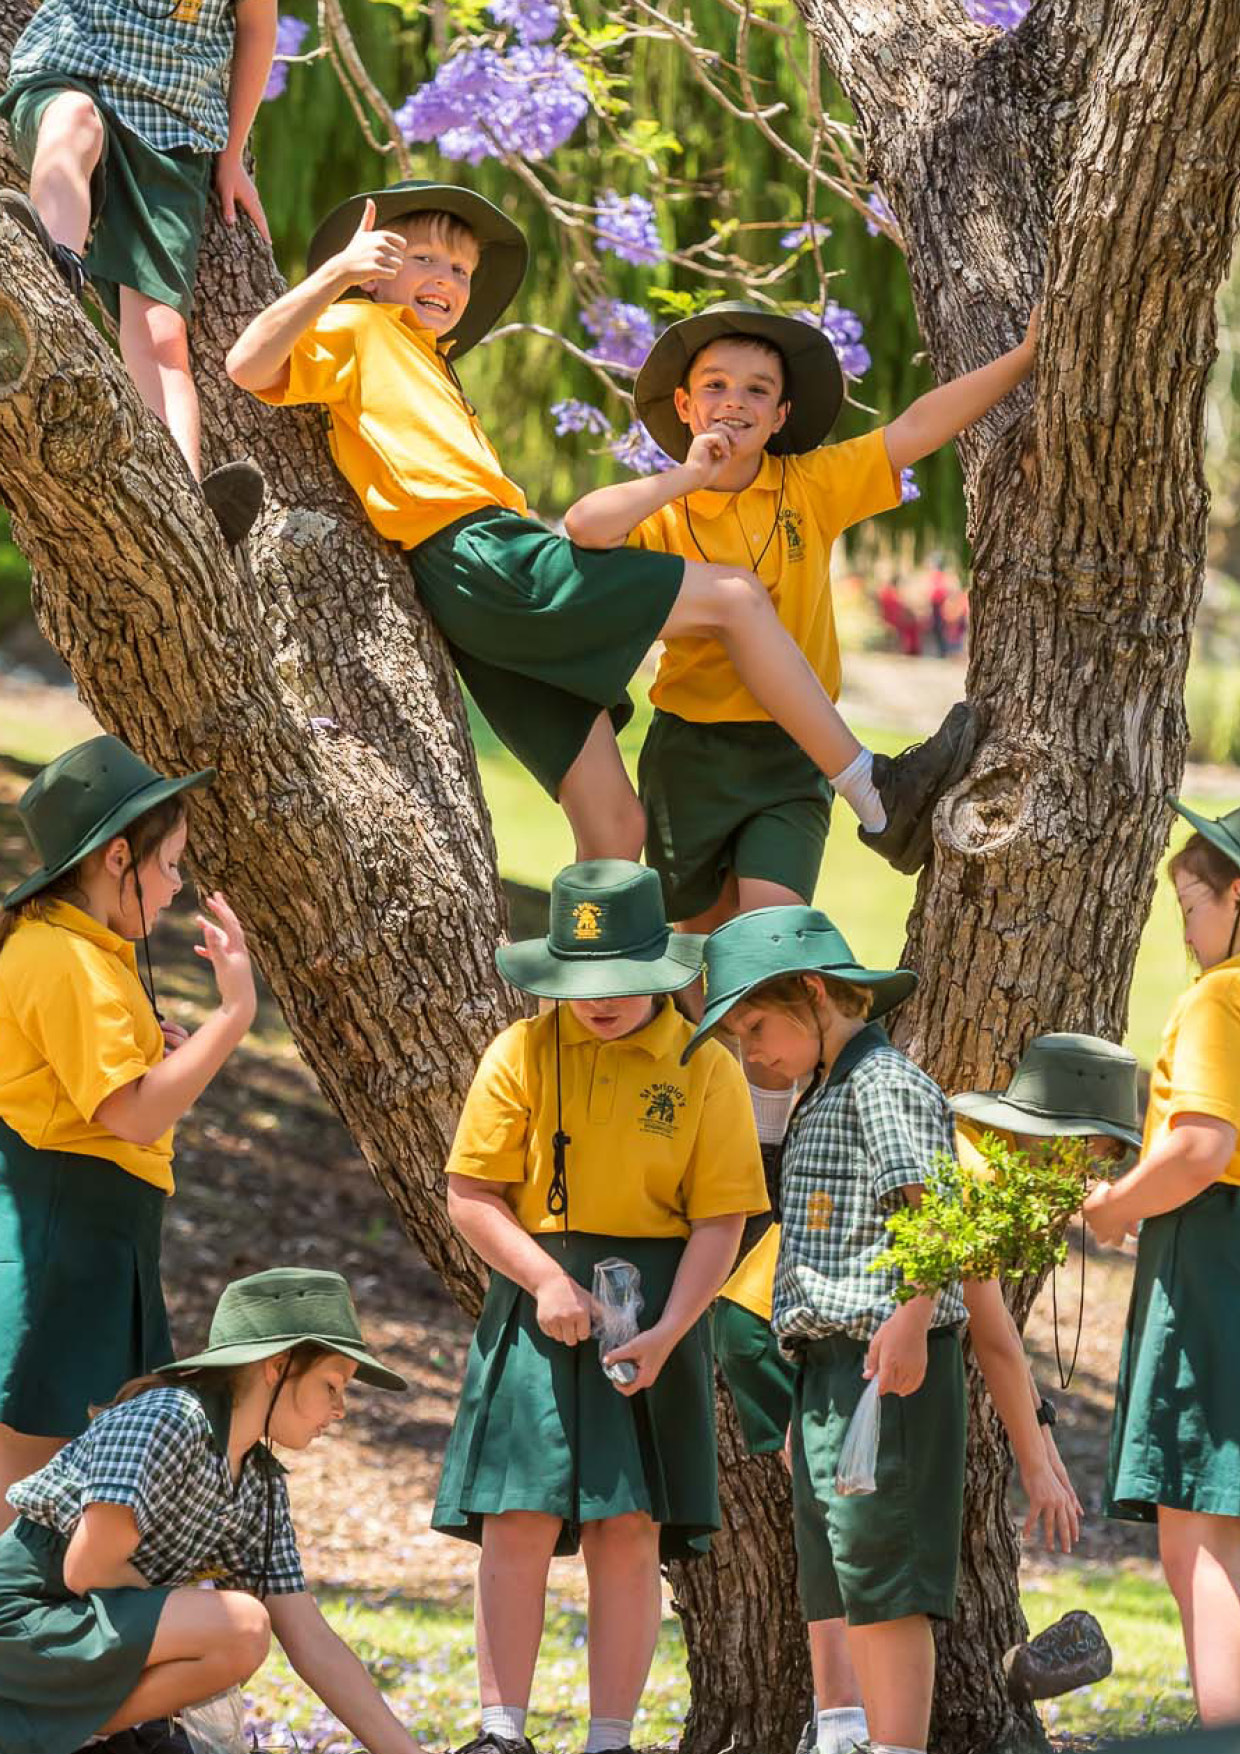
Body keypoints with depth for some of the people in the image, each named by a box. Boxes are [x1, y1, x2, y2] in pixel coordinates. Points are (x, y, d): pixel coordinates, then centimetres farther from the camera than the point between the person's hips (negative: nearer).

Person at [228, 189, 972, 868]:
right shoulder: (359, 331, 7)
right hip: (486, 560, -9)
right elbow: (251, 365, -12)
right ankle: (874, 790, -4)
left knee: (613, 825, 3)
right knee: (735, 595, -6)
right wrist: (336, 271, -20)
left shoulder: (425, 364, 35)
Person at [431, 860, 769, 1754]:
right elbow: (471, 1196, 1)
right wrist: (546, 1282, -14)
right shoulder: (522, 1053, 1)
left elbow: (720, 1222, -3)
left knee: (629, 1531, -1)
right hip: (537, 1303, 1)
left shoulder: (705, 1070, -1)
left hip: (655, 1315, -1)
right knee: (518, 1520, -4)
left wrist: (666, 1333, -16)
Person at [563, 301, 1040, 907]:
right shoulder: (663, 514, -6)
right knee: (707, 927, 11)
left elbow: (916, 428, -4)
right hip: (692, 751, 0)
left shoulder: (812, 487, 1)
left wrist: (1026, 355, -11)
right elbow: (584, 526, -27)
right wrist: (688, 476, -20)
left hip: (794, 752, 0)